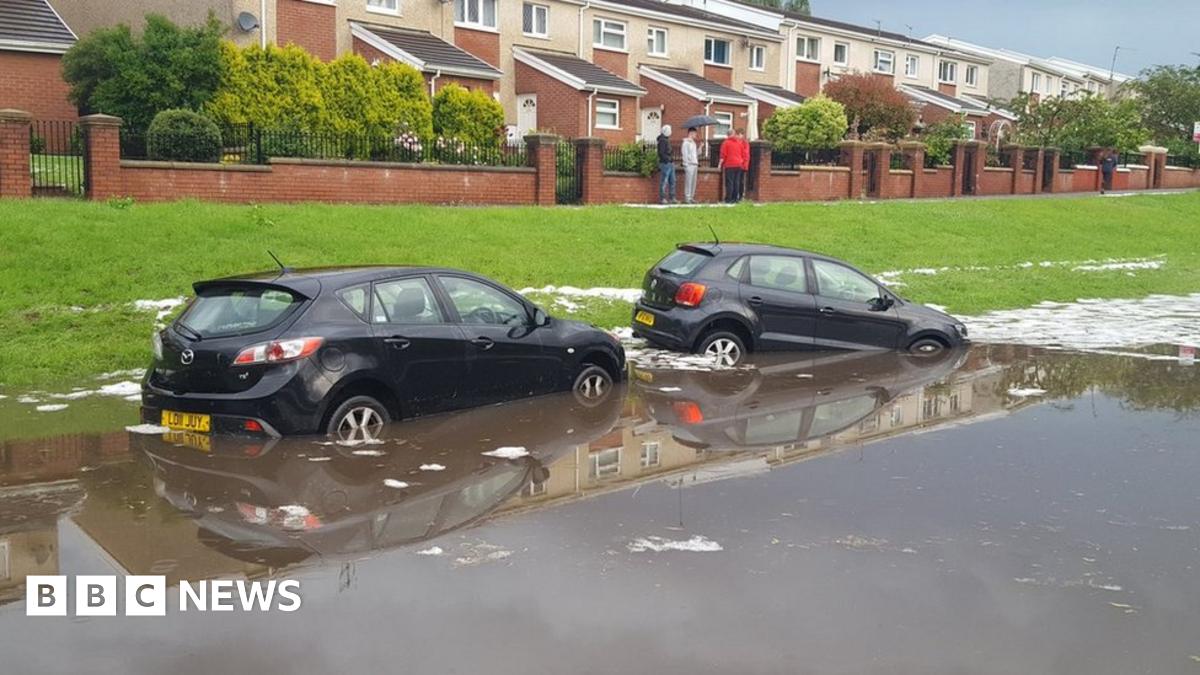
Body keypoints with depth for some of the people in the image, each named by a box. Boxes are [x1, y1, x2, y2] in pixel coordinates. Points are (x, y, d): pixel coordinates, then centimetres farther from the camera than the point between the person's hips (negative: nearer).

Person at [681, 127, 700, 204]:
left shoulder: (693, 143, 19)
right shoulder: (686, 143, -6)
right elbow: (685, 154, -11)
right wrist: (686, 165, -16)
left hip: (695, 165, 8)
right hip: (689, 165, -8)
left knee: (693, 182, 8)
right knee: (688, 182, -8)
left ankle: (691, 197, 12)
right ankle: (687, 198, -7)